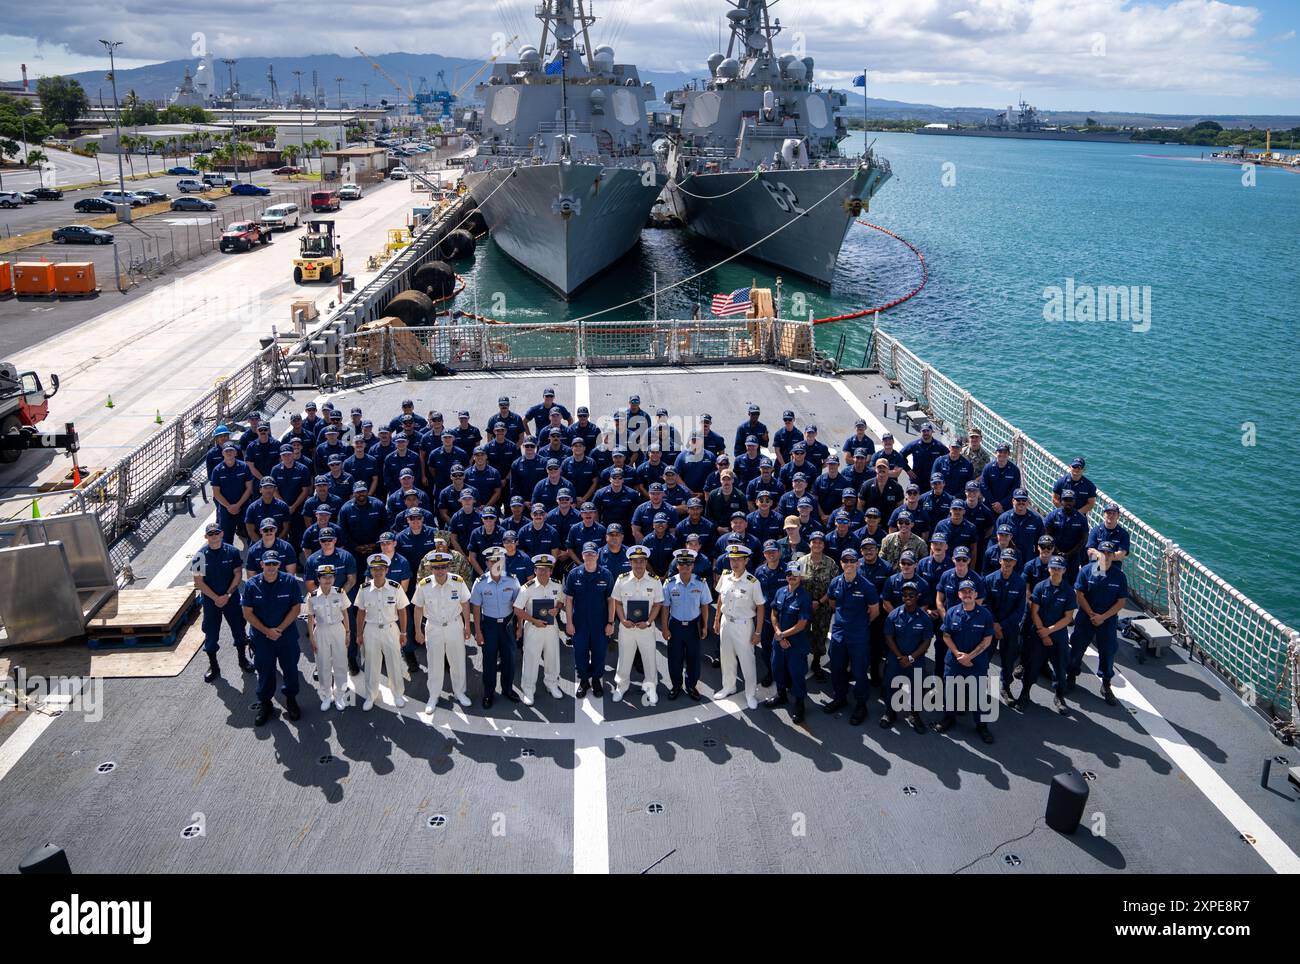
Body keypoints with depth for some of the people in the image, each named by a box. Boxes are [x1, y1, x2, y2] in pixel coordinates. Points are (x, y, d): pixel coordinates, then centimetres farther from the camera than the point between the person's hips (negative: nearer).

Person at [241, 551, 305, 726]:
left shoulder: (290, 582, -9)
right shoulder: (252, 585, -8)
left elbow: (296, 608, -7)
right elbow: (247, 613, -6)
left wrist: (280, 629, -14)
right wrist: (266, 630, -13)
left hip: (287, 636, 0)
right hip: (261, 638, 0)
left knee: (290, 669, 12)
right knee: (264, 671, 12)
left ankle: (291, 699, 31)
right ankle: (264, 704, 28)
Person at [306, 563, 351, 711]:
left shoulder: (339, 593, -7)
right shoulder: (313, 597, -8)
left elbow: (345, 614, 2)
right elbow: (310, 619, 0)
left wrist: (347, 633, 2)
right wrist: (311, 638, 0)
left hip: (338, 630, 0)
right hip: (321, 631, 0)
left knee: (340, 663, 7)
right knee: (323, 665, 8)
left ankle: (339, 695, 23)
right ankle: (326, 697, 24)